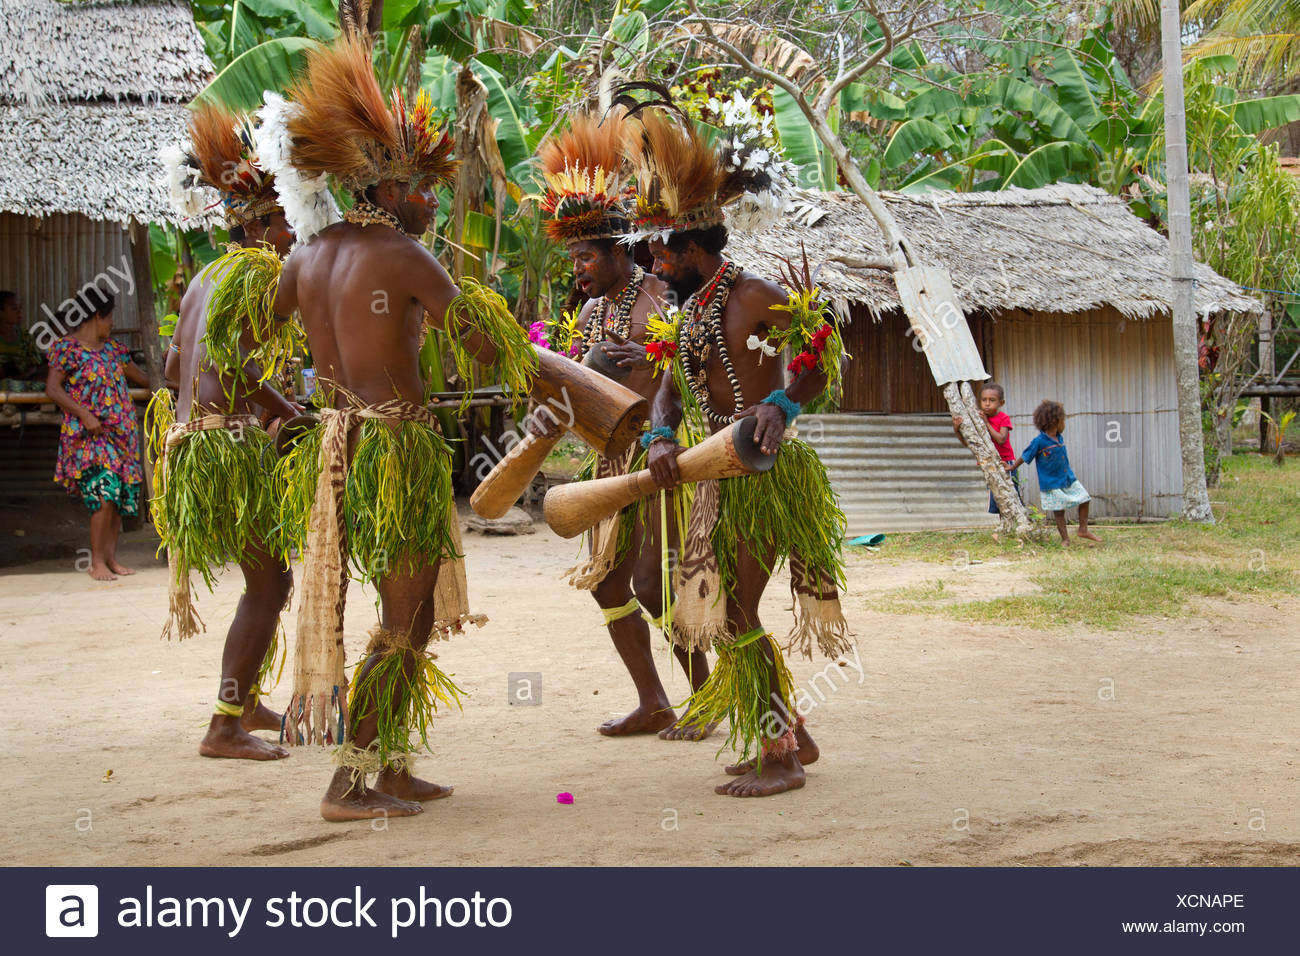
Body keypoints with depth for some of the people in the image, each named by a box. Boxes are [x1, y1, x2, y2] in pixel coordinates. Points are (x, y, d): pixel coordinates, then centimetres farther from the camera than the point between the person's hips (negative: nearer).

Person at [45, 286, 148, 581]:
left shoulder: (112, 347, 15)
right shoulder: (67, 348, -5)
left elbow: (140, 377, 27)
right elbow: (52, 388, -10)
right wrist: (83, 413, -19)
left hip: (120, 433, 7)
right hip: (89, 435, -7)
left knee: (120, 496, 2)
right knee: (104, 495, -17)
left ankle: (111, 558, 10)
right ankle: (97, 562, -10)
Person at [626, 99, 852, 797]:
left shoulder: (752, 298, -12)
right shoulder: (692, 310, 15)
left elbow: (825, 351, -18)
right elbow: (670, 392, 11)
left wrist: (782, 405, -34)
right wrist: (661, 439, -10)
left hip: (763, 473, -9)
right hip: (722, 477, 9)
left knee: (735, 614, -9)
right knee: (720, 609, 13)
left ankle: (781, 755, 0)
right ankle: (792, 735, 24)